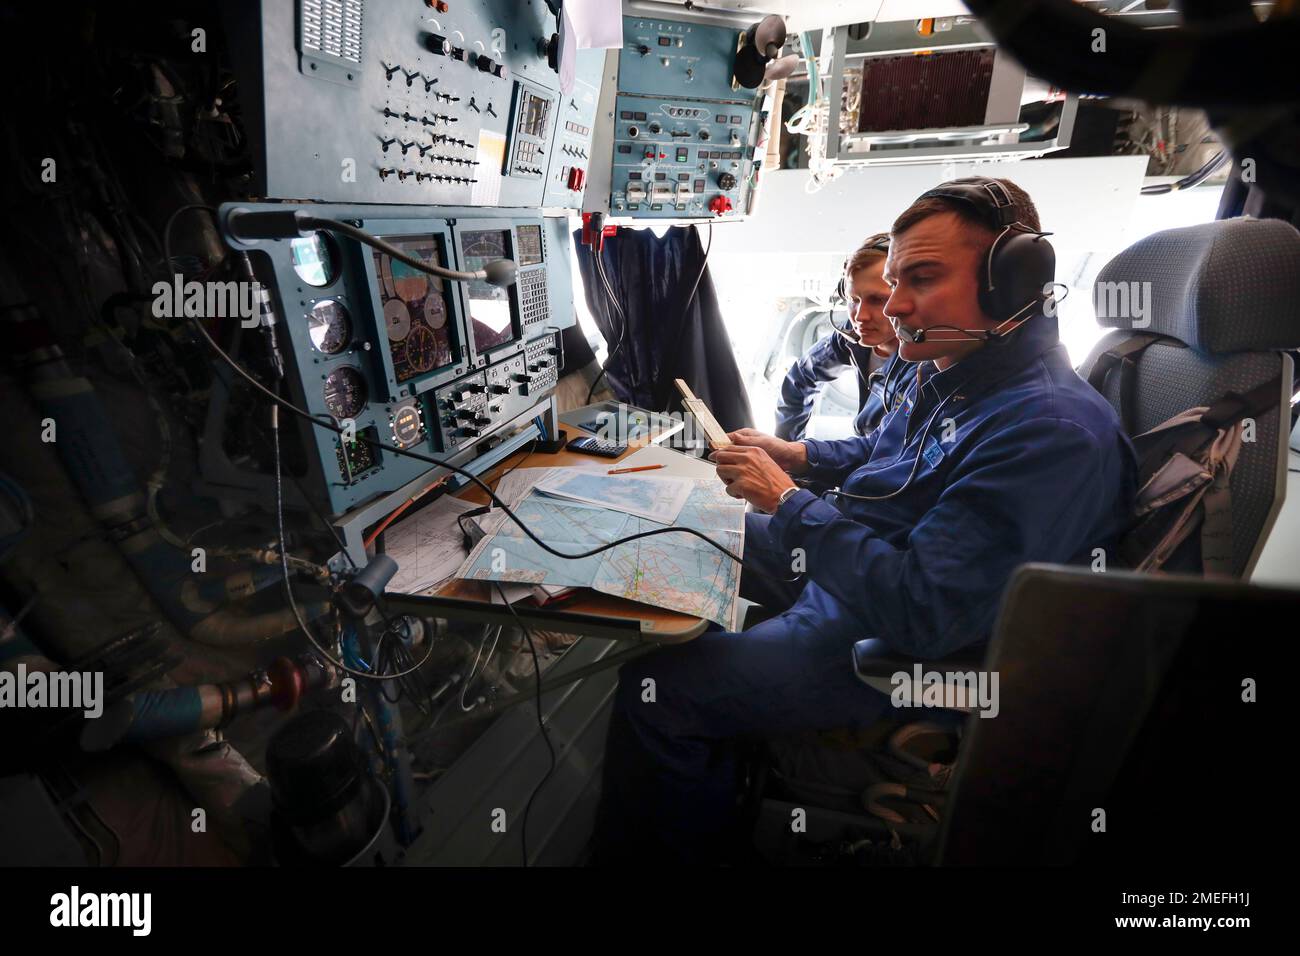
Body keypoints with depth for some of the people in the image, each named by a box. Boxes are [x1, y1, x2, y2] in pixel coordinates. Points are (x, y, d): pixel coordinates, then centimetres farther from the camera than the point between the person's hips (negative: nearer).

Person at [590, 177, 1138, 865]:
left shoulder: (1054, 432, -28)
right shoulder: (951, 369, 3)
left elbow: (923, 614, -33)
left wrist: (788, 503, -25)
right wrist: (796, 454, 3)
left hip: (888, 647, -10)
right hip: (836, 563, 10)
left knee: (654, 691, -17)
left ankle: (687, 846, 15)